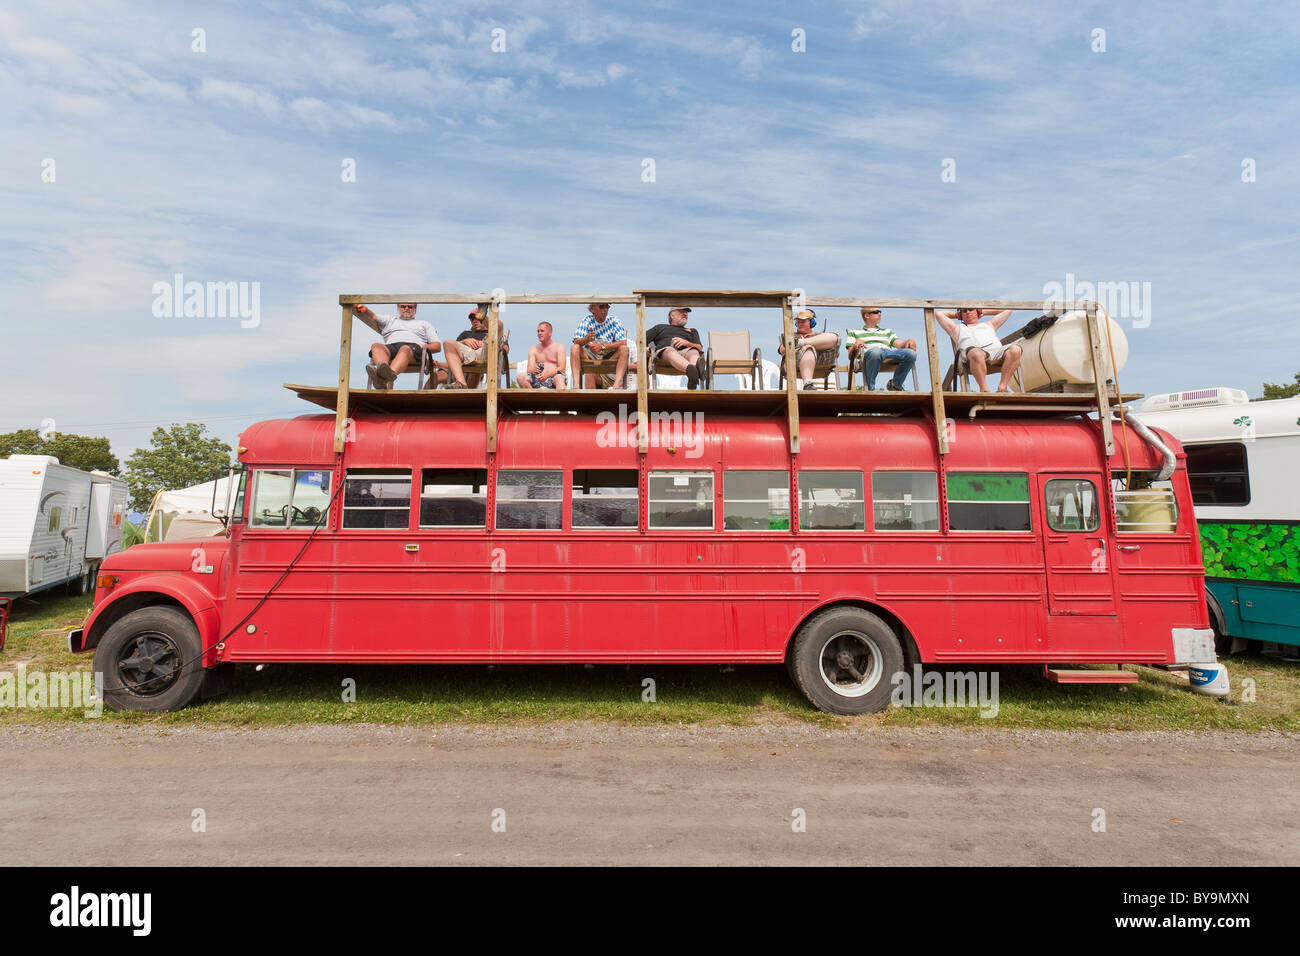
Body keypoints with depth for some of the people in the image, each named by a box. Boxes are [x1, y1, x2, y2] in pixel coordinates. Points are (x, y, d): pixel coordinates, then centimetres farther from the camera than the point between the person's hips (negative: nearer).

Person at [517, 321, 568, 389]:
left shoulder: (559, 347, 9)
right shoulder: (533, 349, 19)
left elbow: (561, 368, -4)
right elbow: (529, 368, 8)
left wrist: (547, 375, -22)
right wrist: (532, 370, -19)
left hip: (554, 377, -3)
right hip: (539, 378, 3)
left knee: (559, 377, -39)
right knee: (520, 377, -24)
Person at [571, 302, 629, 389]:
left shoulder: (614, 321, -2)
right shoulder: (587, 320, 0)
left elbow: (623, 342, -15)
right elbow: (577, 341, -11)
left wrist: (602, 347, -26)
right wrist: (587, 339, -35)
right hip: (591, 358, 1)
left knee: (624, 349, -27)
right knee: (574, 348, -22)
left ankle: (617, 384, -43)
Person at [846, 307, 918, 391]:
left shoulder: (887, 331, 39)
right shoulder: (854, 332, 30)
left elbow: (898, 344, 19)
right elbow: (850, 357, 15)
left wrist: (909, 341, -4)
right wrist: (856, 345, -7)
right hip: (868, 354, -4)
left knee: (911, 353, -29)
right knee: (876, 351, -43)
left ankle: (895, 384, -7)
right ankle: (870, 388, -30)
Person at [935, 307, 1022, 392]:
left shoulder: (989, 325, 44)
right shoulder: (957, 328, 38)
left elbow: (1007, 310, 52)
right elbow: (938, 314, 39)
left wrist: (983, 312, 51)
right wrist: (956, 314, 49)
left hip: (997, 351, 4)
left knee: (1015, 349, -31)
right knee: (976, 353, -42)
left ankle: (1002, 387, -34)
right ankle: (984, 389, -40)